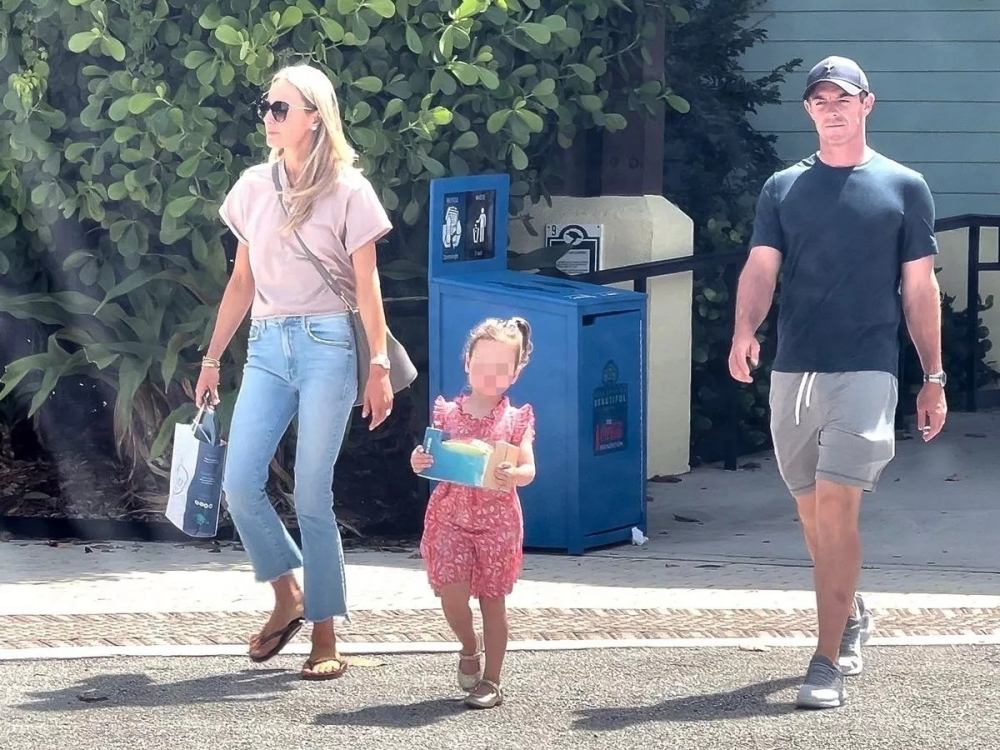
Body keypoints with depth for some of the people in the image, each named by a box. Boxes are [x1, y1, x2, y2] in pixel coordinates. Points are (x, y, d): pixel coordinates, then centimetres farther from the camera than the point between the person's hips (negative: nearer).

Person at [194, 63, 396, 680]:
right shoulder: (253, 188, 10)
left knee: (313, 495, -5)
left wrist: (379, 367, -8)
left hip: (326, 345, -4)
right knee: (240, 483, -7)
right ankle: (287, 596, 15)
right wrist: (212, 358, 14)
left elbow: (367, 287, -3)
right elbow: (242, 281, 15)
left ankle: (325, 634, 4)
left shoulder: (347, 191, -3)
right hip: (267, 345, 4)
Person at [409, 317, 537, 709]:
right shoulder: (447, 414, 4)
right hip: (451, 515, 1)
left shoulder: (516, 420, 1)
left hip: (497, 520, -1)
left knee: (493, 599, 4)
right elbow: (433, 462, 7)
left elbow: (528, 468, -5)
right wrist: (419, 463, -16)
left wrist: (513, 476, -27)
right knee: (452, 592, -12)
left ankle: (491, 681, 13)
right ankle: (470, 647, 20)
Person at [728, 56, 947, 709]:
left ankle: (829, 662, -15)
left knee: (836, 504, -15)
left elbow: (920, 287, 5)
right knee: (812, 508, 12)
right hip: (794, 370, 4)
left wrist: (934, 378, 3)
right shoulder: (784, 188, 10)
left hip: (865, 371, -4)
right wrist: (744, 330, -21)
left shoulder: (904, 187, 4)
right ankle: (851, 616, 35)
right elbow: (761, 268, 0)